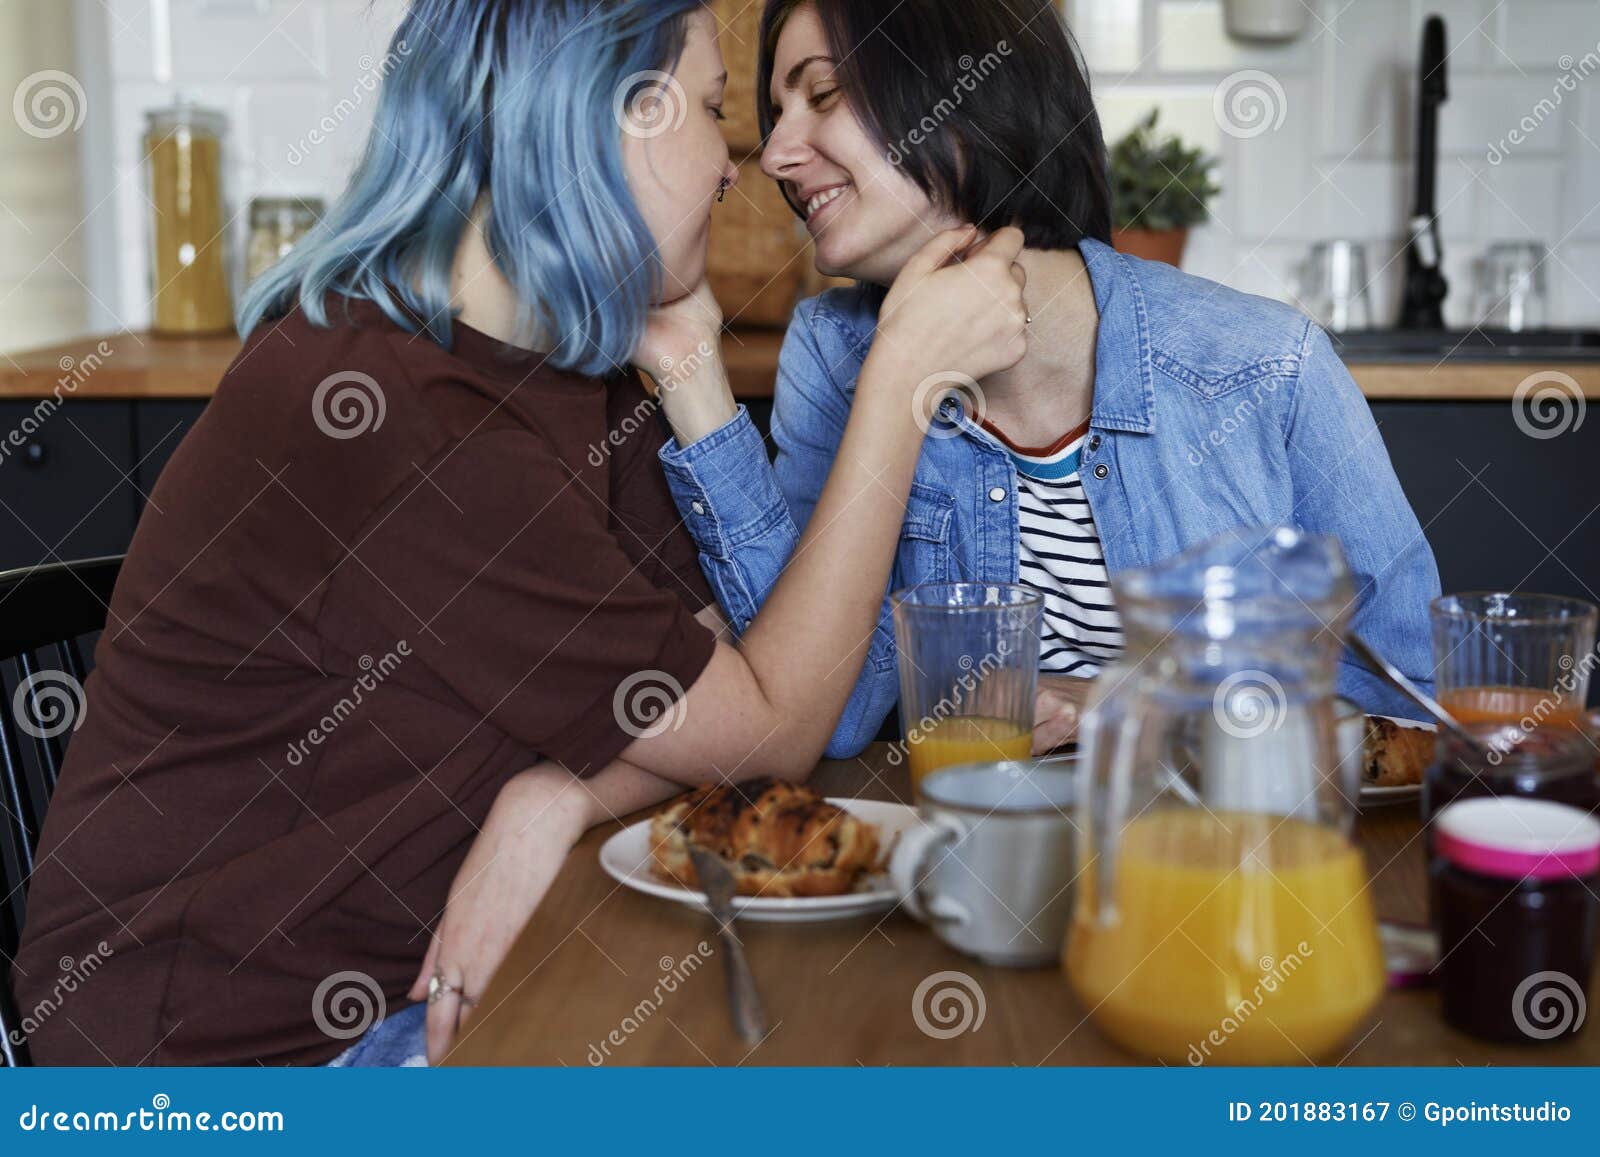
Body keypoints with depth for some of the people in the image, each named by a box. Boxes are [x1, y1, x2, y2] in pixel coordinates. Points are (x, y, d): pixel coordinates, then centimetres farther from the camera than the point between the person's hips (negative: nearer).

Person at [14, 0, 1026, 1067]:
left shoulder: (572, 371, 4)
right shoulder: (378, 421, -27)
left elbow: (720, 686, 1)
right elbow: (773, 728, -19)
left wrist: (558, 799, -20)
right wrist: (904, 371, -19)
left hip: (429, 978, 8)